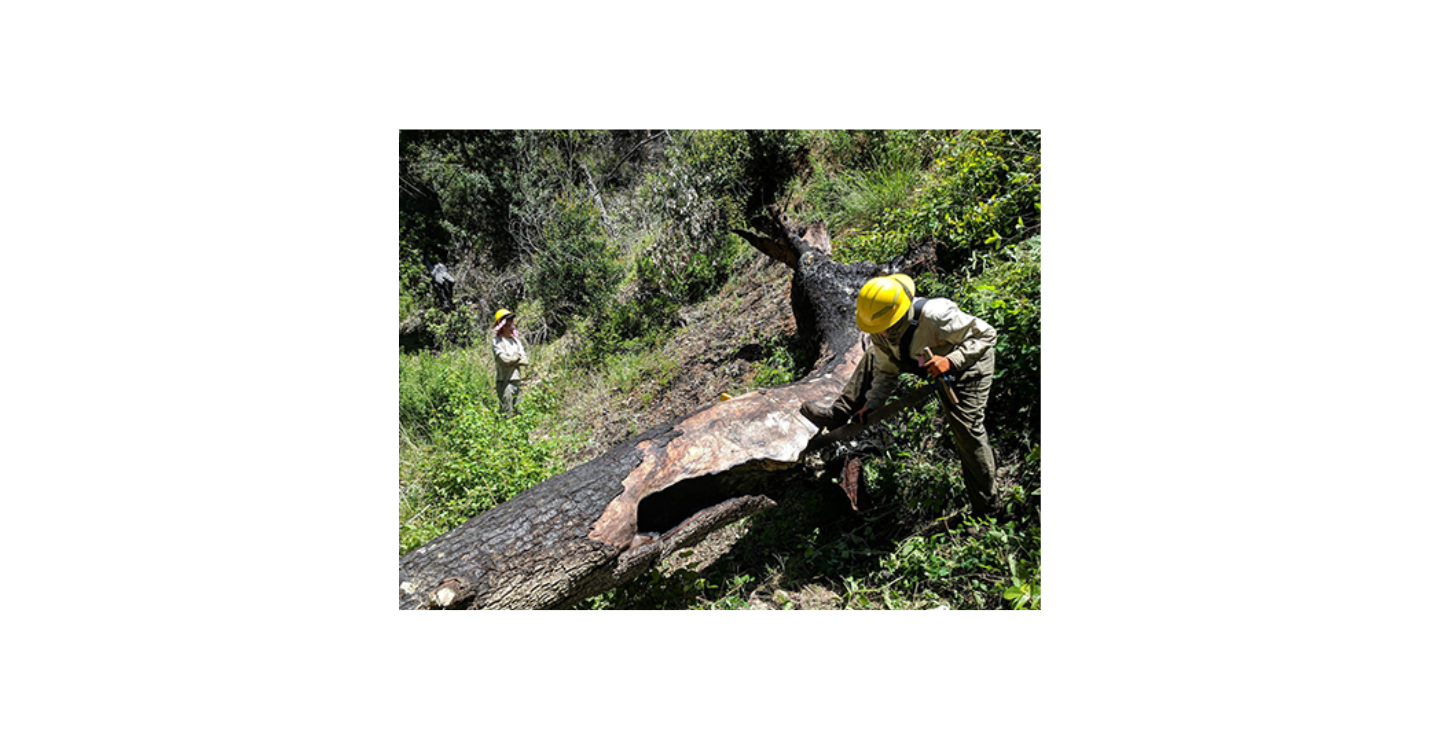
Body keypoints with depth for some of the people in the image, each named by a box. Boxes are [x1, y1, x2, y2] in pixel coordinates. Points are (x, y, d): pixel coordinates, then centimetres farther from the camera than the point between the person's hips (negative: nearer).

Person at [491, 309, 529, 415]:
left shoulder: (515, 339, 17)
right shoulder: (497, 341, -4)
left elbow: (526, 360, 9)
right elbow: (505, 359, -17)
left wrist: (512, 359, -6)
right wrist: (518, 357, 0)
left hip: (517, 381, 7)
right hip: (505, 382, -7)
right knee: (507, 414, -8)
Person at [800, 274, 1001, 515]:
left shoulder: (936, 317, -42)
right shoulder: (879, 329, -19)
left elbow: (986, 334, -31)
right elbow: (887, 369, -3)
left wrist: (950, 361, -44)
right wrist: (872, 403, -10)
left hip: (967, 368, -7)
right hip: (926, 362, 7)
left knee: (968, 432, -10)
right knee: (873, 356, 13)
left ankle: (987, 509, 10)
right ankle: (838, 414, 28)